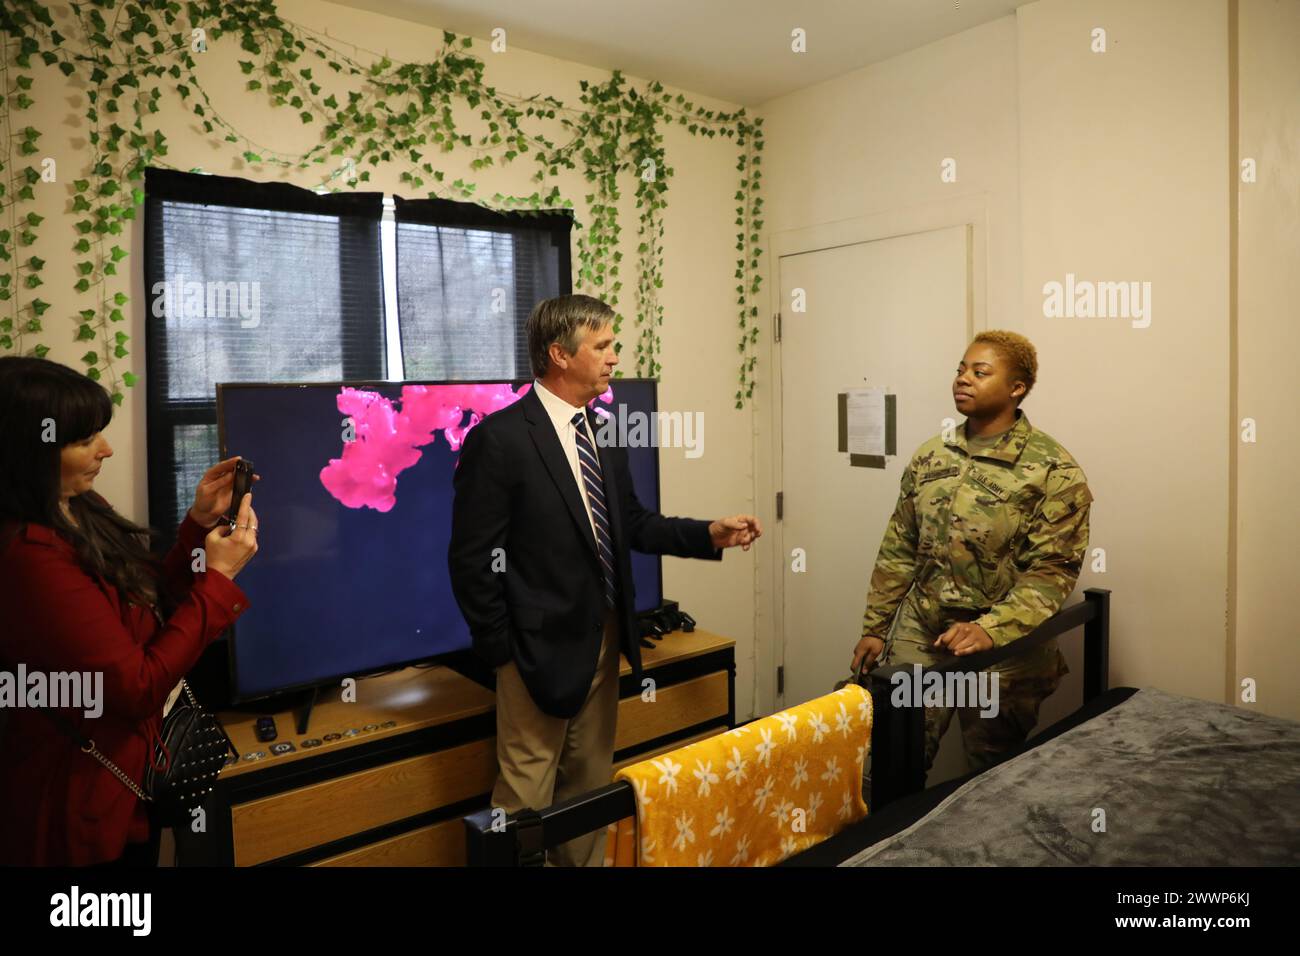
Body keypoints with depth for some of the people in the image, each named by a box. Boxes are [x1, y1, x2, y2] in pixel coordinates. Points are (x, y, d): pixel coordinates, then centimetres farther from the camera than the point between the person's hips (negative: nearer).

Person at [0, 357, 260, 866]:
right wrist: (217, 579, -20)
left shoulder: (76, 510, -1)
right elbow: (138, 688, -26)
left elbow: (148, 608, 8)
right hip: (81, 808, -9)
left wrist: (200, 523, -3)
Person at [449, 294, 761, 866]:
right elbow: (472, 558, -14)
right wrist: (500, 650, -11)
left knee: (591, 786, 20)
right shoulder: (500, 438, -16)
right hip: (543, 646, -7)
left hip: (603, 640, 7)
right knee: (526, 797, 5)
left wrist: (710, 534, 1)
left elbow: (631, 524, 12)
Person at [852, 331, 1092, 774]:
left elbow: (1051, 572, -14)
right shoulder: (930, 456, 6)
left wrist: (990, 630, -27)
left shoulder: (1053, 470, -9)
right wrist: (874, 628, 9)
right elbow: (898, 551, 9)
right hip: (918, 638, 4)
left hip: (1001, 650, -3)